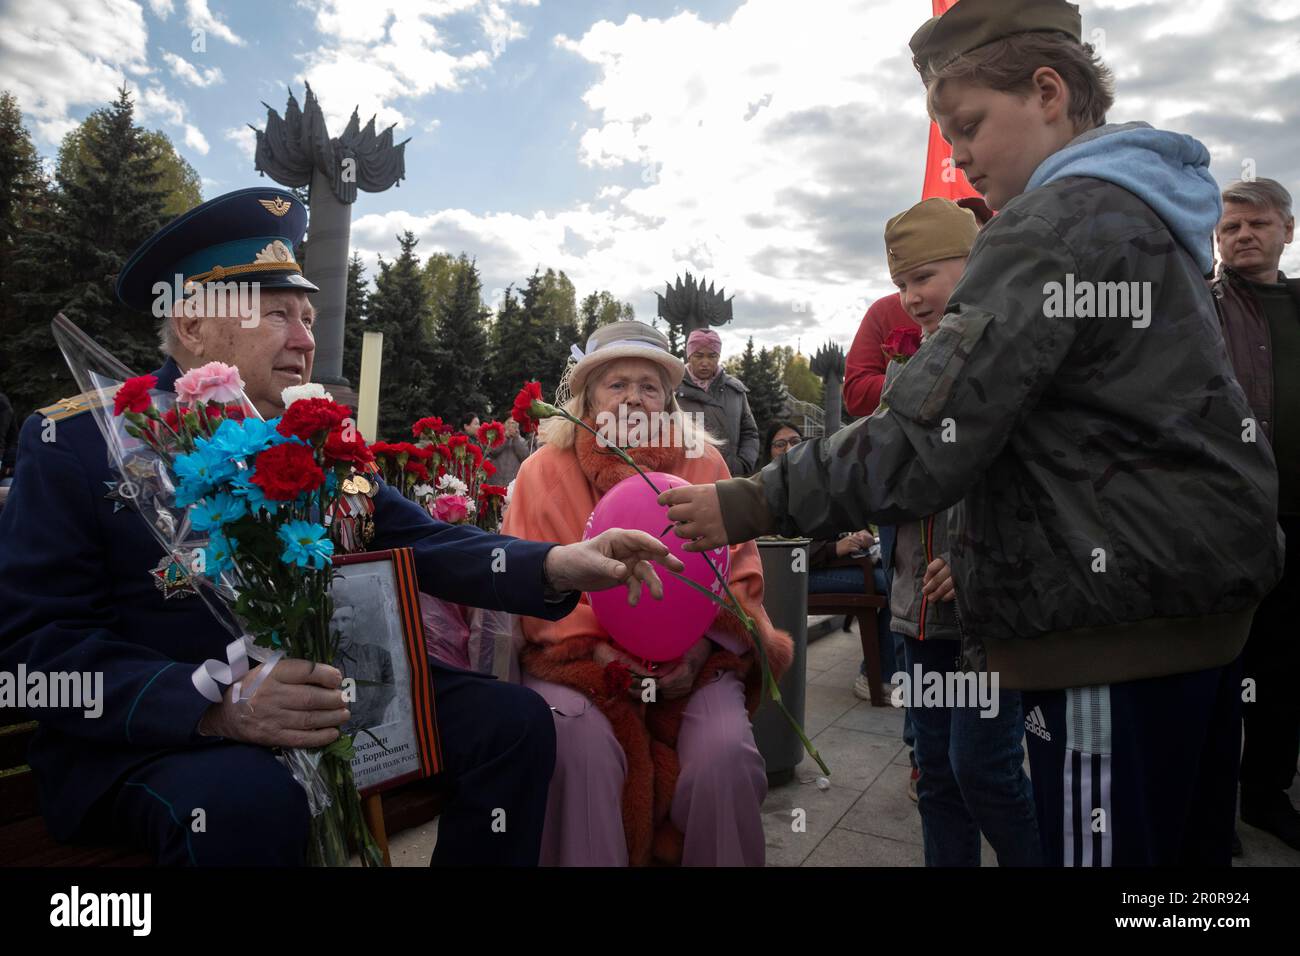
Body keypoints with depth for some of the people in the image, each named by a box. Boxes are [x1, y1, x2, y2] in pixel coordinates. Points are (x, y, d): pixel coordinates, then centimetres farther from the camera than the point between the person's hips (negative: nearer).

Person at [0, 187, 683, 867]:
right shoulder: (77, 442, -8)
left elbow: (420, 543, -2)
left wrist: (556, 564, -21)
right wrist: (217, 704, -30)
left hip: (322, 700, 5)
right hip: (148, 733, -4)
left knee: (513, 720, -8)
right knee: (246, 804, -37)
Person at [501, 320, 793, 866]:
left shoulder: (704, 464, 4)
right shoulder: (545, 471, 1)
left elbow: (737, 576, 3)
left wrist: (697, 651, -13)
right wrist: (600, 652, -16)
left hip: (692, 659, 1)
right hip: (580, 658, -1)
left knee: (724, 753, -22)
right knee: (579, 751, -28)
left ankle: (722, 860, 7)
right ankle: (586, 859, -1)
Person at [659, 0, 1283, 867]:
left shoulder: (1056, 224, -13)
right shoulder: (1146, 213, 17)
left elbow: (924, 441, -23)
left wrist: (750, 508, -15)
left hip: (1116, 625, -10)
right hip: (1195, 605, 10)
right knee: (1190, 847, 19)